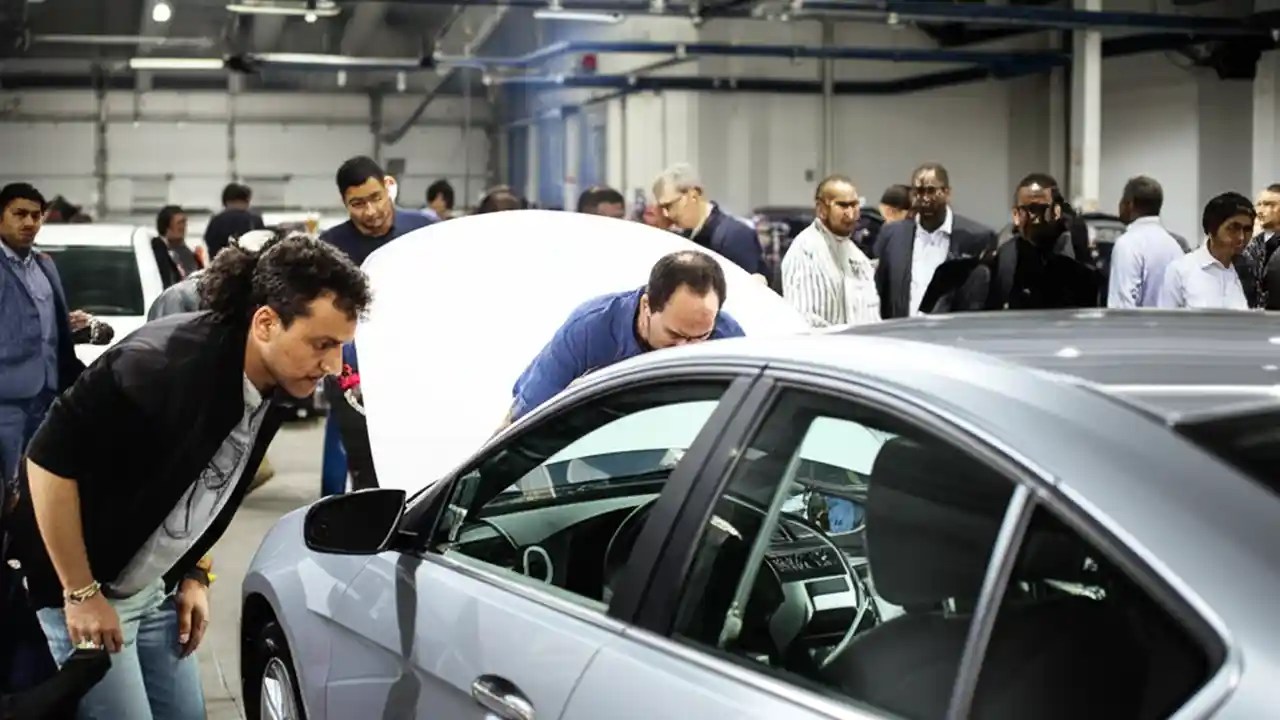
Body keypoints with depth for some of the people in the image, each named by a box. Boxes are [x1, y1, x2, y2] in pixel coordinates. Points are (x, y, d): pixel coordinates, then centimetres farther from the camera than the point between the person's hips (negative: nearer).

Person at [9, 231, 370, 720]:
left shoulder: (273, 388, -4)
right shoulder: (161, 364, -30)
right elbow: (49, 460, -26)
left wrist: (194, 575, 9)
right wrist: (80, 593, -22)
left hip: (155, 589, 8)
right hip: (83, 587, -8)